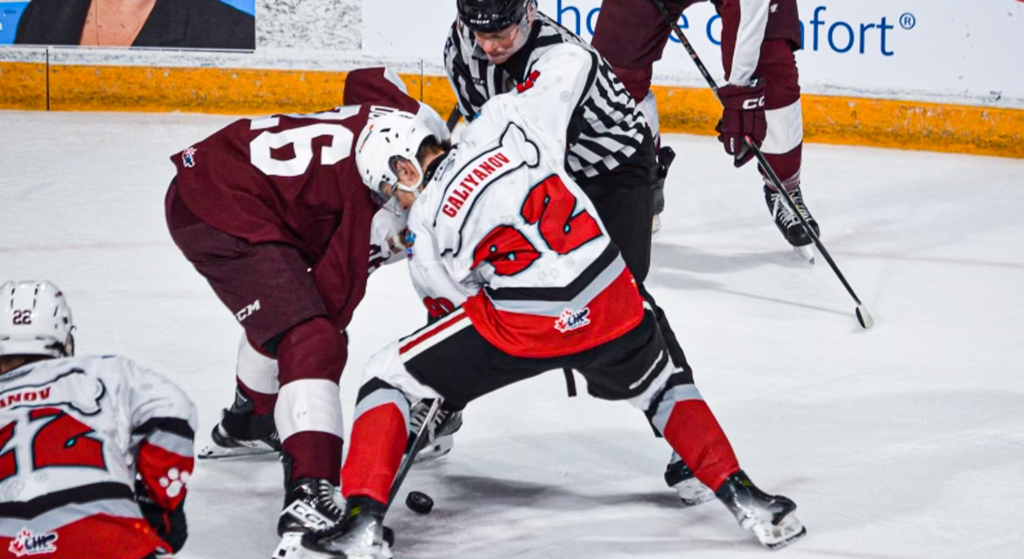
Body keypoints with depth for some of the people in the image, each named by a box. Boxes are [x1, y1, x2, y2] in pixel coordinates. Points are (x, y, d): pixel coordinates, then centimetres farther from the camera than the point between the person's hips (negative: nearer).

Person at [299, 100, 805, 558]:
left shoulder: (428, 224, 2)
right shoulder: (506, 123, 6)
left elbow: (458, 293, 12)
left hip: (523, 327, -4)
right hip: (612, 304, 4)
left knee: (386, 378, 11)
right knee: (660, 387, 36)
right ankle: (741, 496, 24)